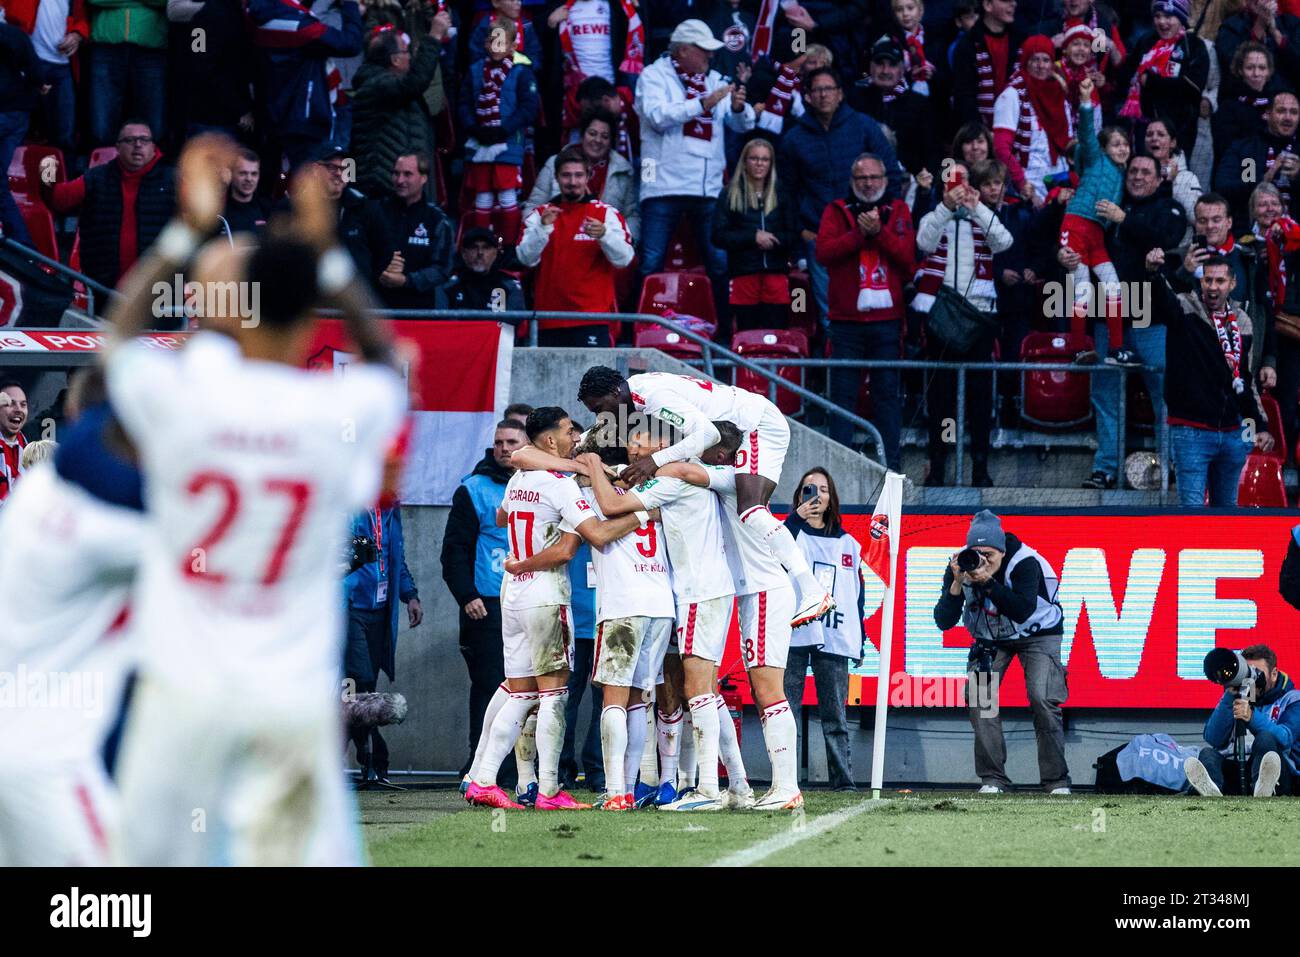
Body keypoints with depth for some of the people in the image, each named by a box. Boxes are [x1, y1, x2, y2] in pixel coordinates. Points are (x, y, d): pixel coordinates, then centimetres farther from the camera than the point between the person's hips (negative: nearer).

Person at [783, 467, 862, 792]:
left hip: (834, 640, 3)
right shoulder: (792, 532, 8)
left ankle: (843, 780, 0)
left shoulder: (848, 543, 18)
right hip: (794, 634, -3)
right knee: (787, 711, -5)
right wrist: (797, 518, -21)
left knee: (835, 716, 1)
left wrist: (860, 640, 14)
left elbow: (856, 593, 19)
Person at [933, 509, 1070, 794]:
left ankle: (1056, 780, -10)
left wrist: (987, 581, -48)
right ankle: (993, 778, -8)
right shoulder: (960, 566, -19)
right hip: (990, 638, 4)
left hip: (1038, 634, -4)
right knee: (979, 696, -15)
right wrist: (957, 584, -36)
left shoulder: (1025, 563, -30)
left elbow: (1022, 611, -42)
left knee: (1043, 699, -19)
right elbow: (944, 621, -21)